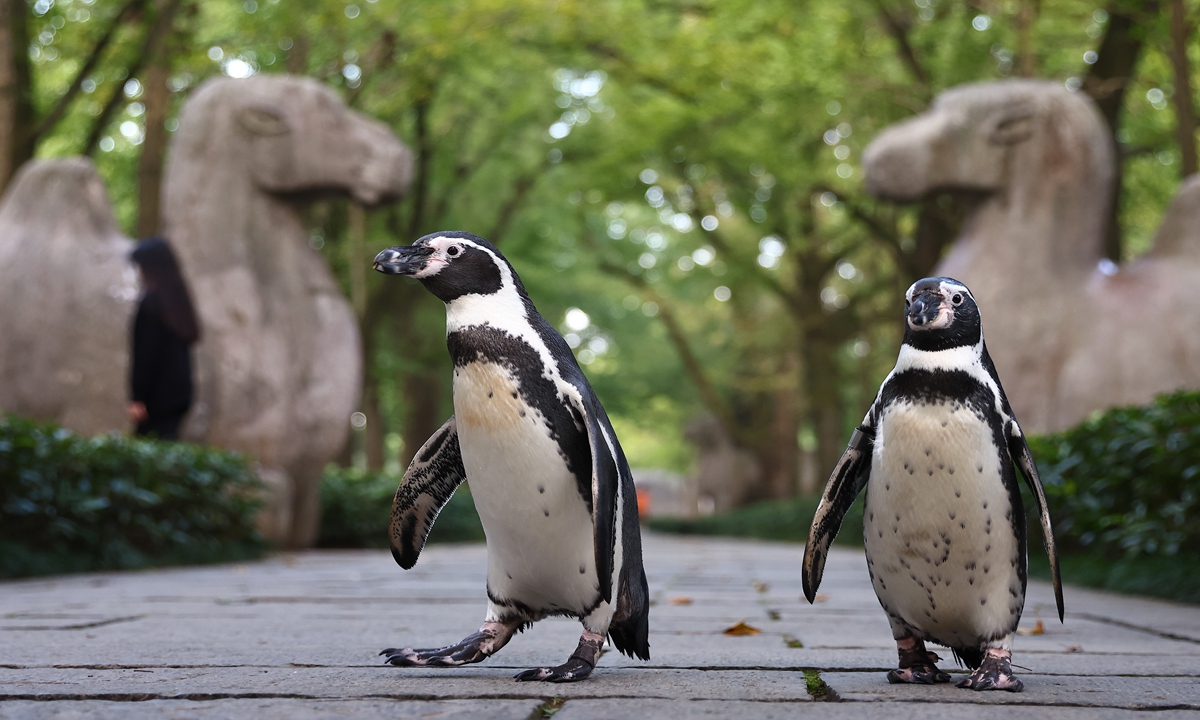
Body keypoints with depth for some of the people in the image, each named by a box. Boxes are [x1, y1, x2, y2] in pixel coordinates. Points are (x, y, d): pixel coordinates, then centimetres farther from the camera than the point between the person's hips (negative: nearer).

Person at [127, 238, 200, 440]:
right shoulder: (179, 297, 12)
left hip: (158, 393, -8)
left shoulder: (151, 301, -12)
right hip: (180, 391, 8)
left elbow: (145, 353, -15)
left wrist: (137, 398, -14)